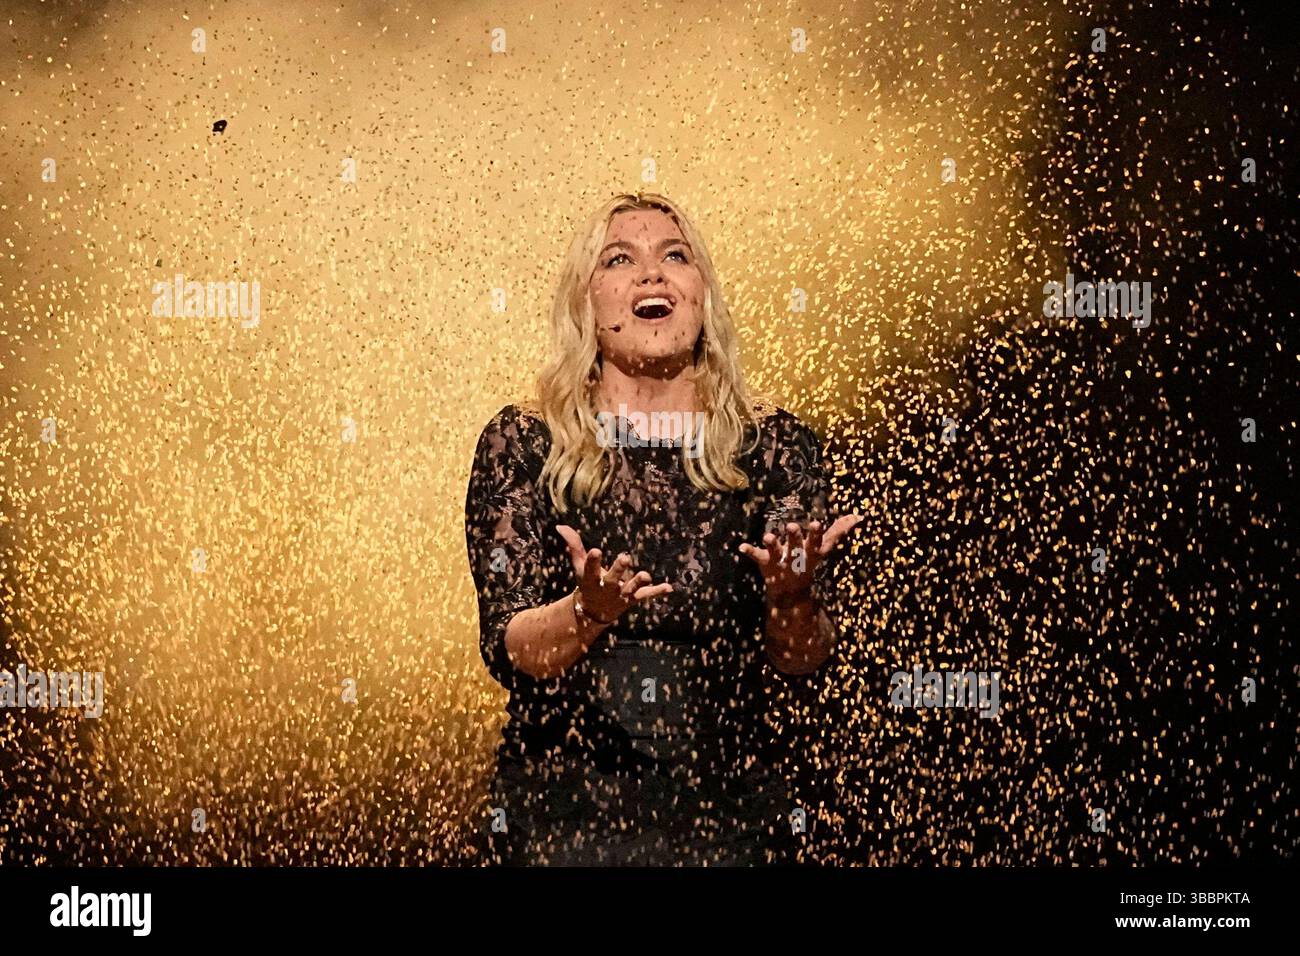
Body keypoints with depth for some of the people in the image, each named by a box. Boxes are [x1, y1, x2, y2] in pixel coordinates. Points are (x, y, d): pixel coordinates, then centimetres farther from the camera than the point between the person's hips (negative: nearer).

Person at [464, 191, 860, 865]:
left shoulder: (774, 445, -2)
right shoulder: (523, 444, -5)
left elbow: (799, 663, -4)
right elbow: (506, 653, -11)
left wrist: (792, 599, -25)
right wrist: (587, 612, -30)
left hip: (728, 815, 1)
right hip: (559, 814, -1)